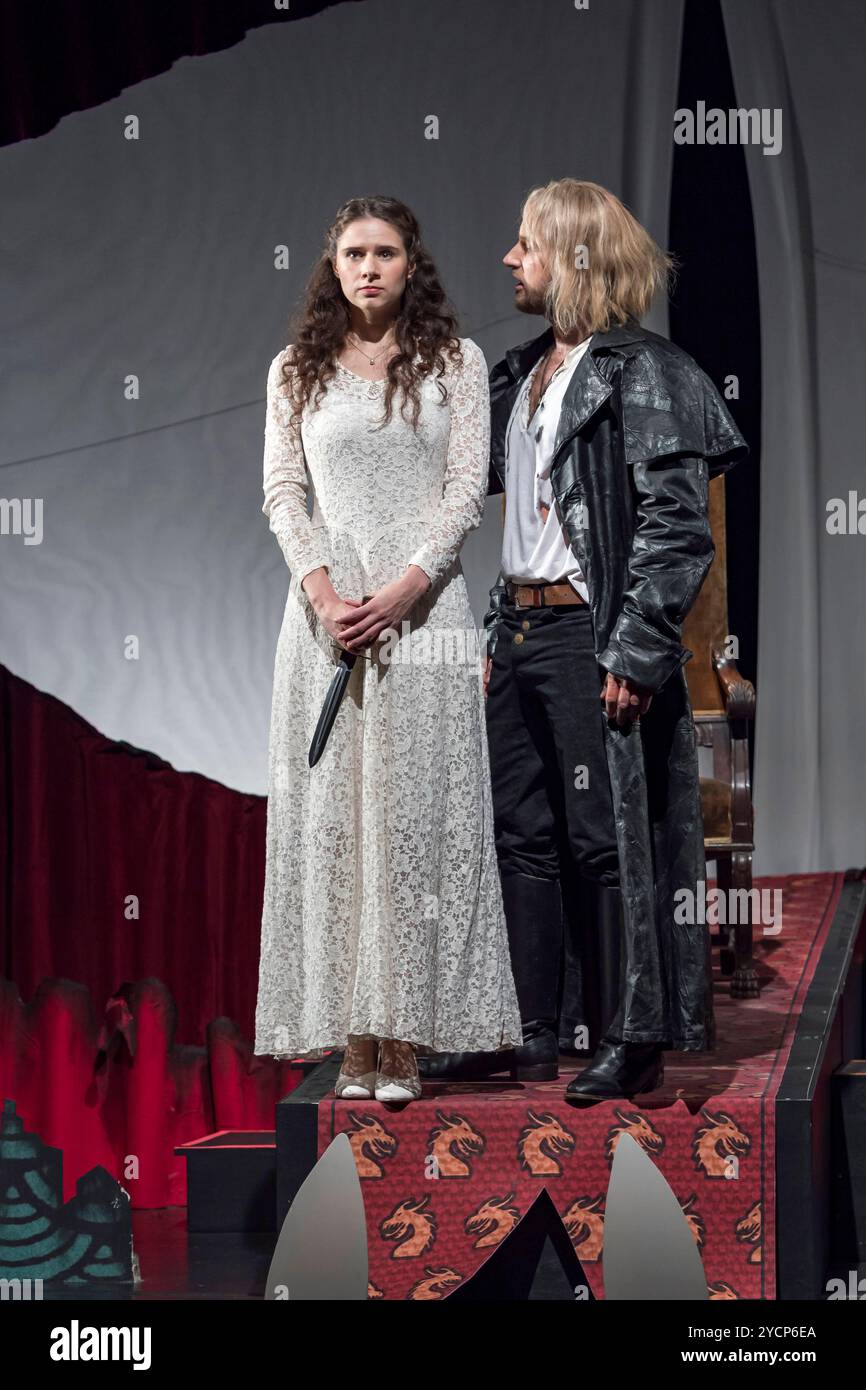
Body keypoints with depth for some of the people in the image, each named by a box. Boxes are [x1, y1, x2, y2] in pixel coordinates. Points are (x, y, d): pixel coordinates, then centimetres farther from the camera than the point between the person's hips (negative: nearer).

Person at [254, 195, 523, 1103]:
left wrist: (402, 590, -13)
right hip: (326, 603, 2)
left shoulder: (455, 362, 6)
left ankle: (406, 1036, -1)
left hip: (423, 602, -2)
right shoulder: (296, 372, 12)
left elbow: (467, 488, -1)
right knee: (330, 816, -1)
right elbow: (283, 493, 5)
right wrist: (323, 593, -11)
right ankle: (351, 1038, 3)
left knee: (416, 815, -3)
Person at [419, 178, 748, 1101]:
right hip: (519, 633, 9)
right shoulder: (521, 374, 16)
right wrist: (497, 638, 15)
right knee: (525, 839, 11)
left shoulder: (640, 374, -10)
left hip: (589, 632, -9)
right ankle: (536, 1032, 19)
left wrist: (634, 653, -19)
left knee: (610, 837, -4)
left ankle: (634, 1041, 3)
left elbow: (676, 530, -15)